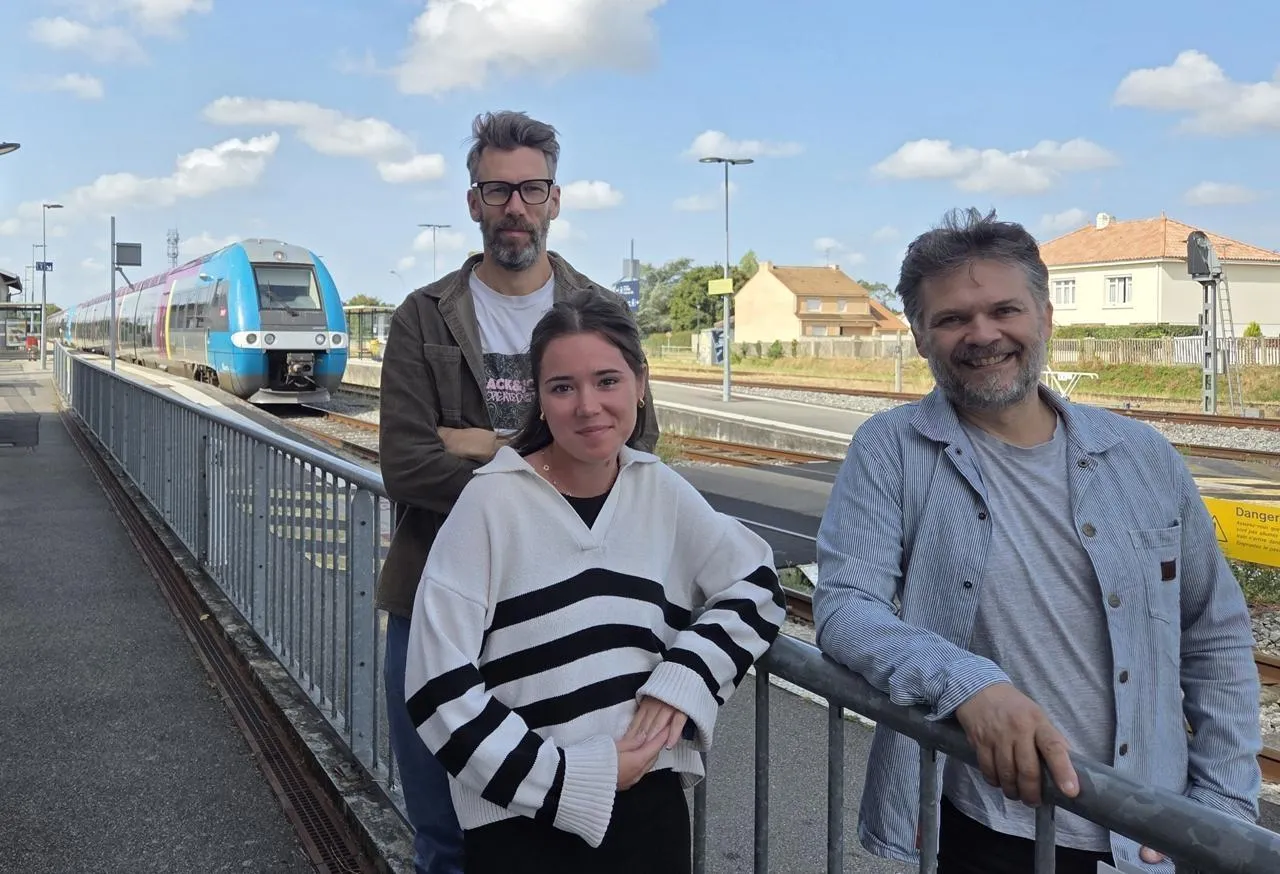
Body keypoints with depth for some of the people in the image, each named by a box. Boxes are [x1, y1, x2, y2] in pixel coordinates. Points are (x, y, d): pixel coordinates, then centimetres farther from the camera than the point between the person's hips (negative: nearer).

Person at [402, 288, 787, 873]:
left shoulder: (659, 490, 1)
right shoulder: (492, 501, -12)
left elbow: (756, 583, 9)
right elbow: (439, 686, -13)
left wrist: (682, 678, -6)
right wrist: (565, 779, -15)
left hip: (652, 807, 4)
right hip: (525, 822, -4)